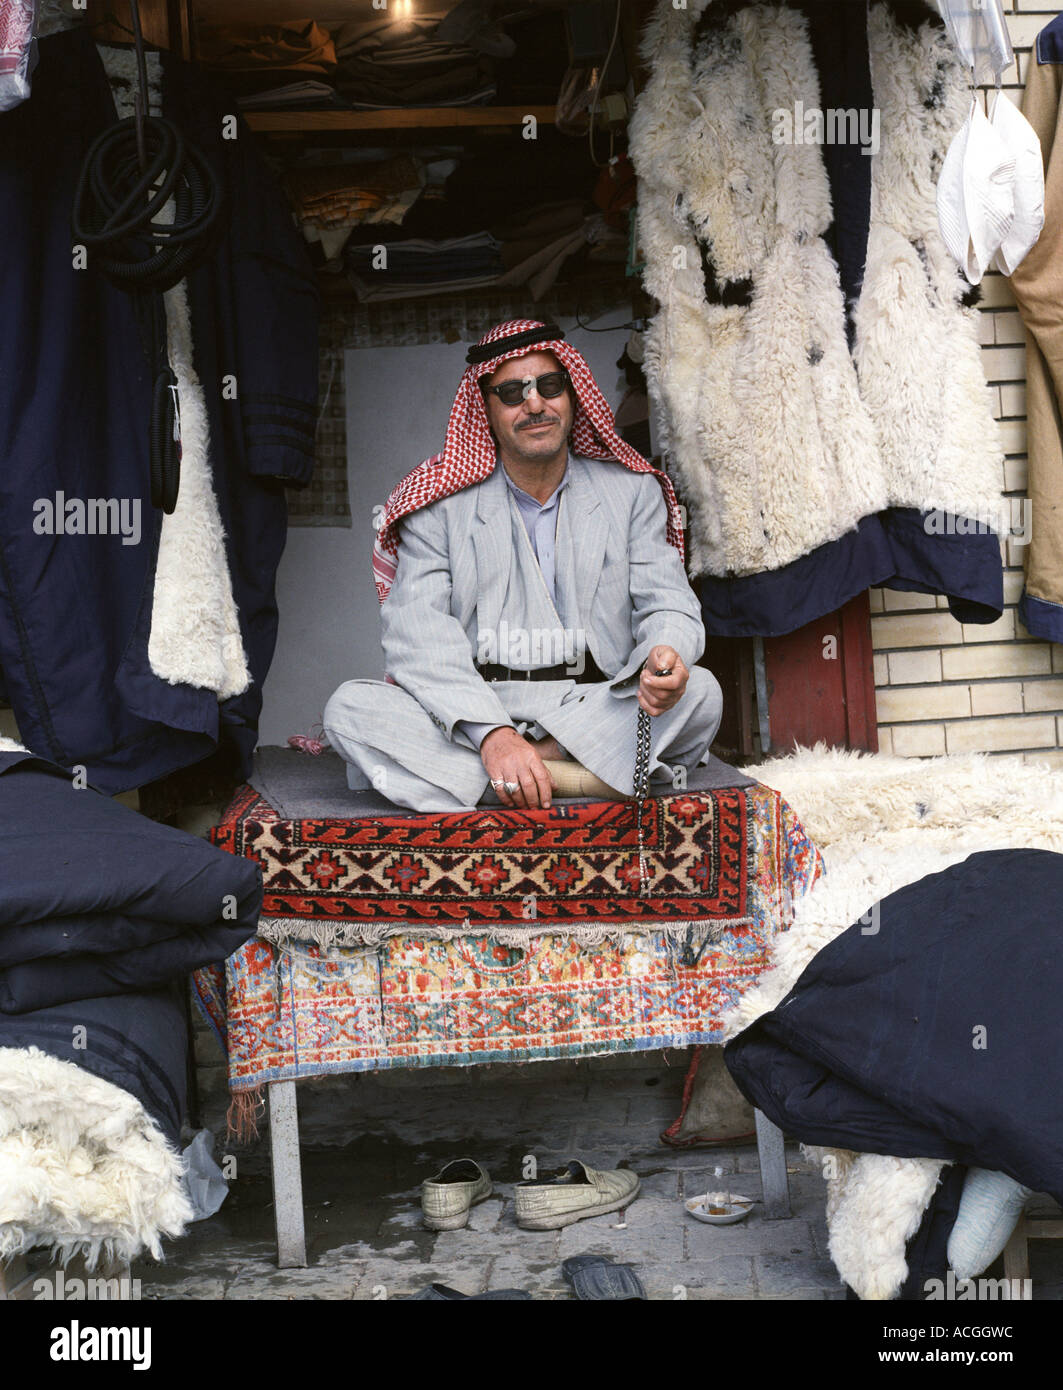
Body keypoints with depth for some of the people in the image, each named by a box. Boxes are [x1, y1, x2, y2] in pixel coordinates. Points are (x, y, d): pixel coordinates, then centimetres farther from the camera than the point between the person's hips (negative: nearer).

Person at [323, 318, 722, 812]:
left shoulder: (632, 492, 11)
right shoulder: (439, 505, 3)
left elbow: (668, 606, 5)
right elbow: (419, 633, -9)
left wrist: (666, 656, -23)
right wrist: (490, 734, -27)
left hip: (594, 709, 2)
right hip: (468, 711, -1)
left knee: (700, 691, -26)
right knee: (350, 707, -26)